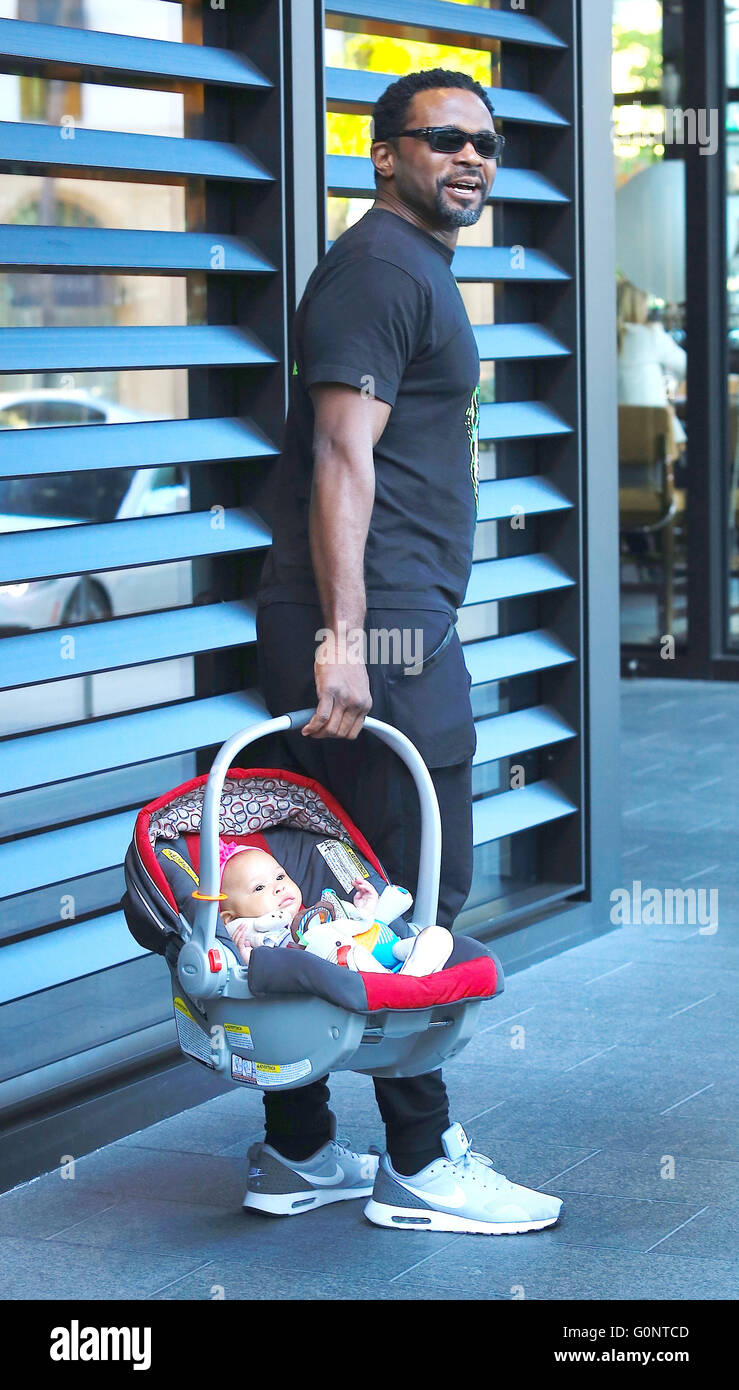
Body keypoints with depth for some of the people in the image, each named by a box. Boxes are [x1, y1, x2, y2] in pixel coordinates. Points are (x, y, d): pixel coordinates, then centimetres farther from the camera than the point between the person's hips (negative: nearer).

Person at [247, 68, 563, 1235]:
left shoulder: (418, 266, 24)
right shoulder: (380, 266, -9)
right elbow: (341, 459, -18)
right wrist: (343, 635, -25)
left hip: (383, 623, 10)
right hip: (373, 625, -10)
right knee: (417, 893, -5)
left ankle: (296, 1152, 18)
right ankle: (420, 1166, 4)